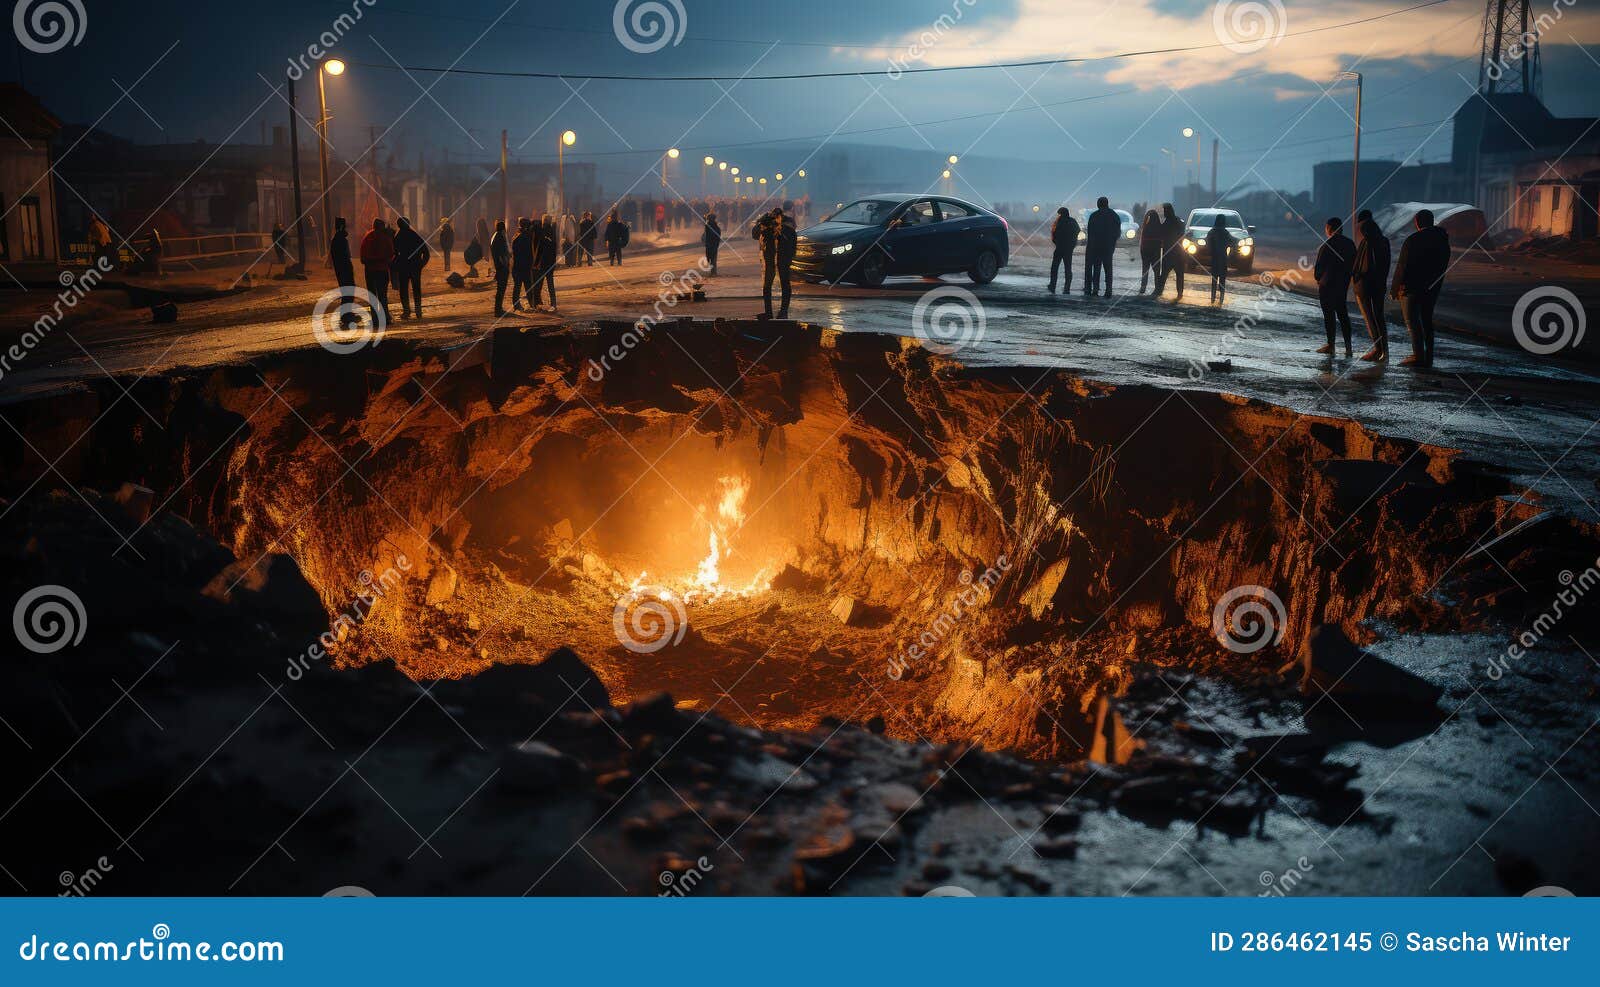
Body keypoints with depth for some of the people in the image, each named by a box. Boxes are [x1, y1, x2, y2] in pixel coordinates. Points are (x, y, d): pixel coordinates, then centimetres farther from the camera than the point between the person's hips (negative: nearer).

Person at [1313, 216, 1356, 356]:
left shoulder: (1327, 245, -17)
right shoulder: (1350, 244, 4)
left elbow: (1318, 267, -14)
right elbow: (1354, 264, 8)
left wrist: (1318, 278, 5)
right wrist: (1346, 278, 16)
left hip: (1327, 285, -6)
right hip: (1343, 285, 6)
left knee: (1329, 315, 2)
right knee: (1343, 314, 13)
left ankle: (1330, 345, 6)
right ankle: (1348, 345, 10)